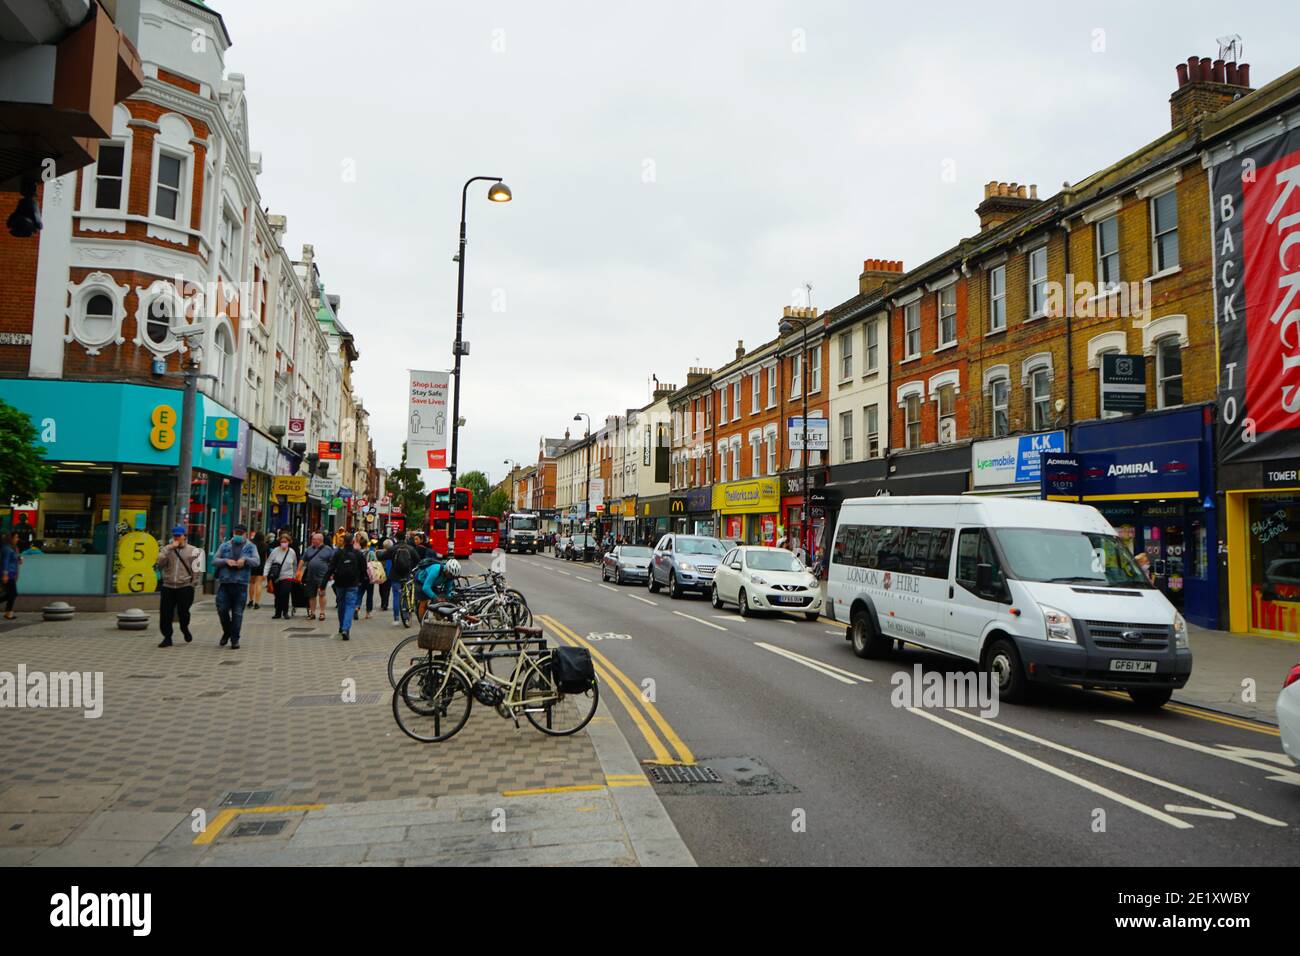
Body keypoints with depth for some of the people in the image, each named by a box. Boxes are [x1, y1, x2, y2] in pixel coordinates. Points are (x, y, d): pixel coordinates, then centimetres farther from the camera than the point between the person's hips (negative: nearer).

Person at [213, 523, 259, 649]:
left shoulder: (250, 547, 9)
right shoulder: (224, 546, 13)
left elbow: (256, 561, -3)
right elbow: (214, 561, 8)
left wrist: (245, 559, -21)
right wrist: (226, 560, -11)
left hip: (241, 584, -2)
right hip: (224, 583, 2)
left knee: (237, 613, 0)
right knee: (222, 610, -1)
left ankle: (235, 639, 8)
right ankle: (226, 632, 25)